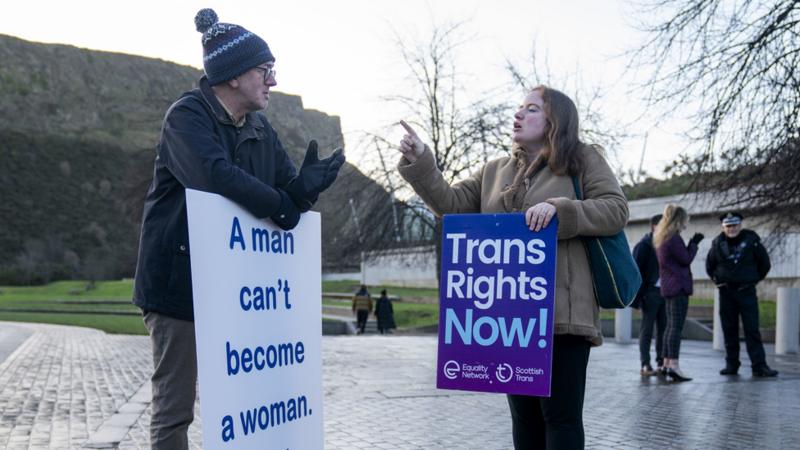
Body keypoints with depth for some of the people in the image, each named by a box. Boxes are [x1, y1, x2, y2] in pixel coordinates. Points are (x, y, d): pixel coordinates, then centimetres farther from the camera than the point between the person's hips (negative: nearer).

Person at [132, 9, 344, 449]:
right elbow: (216, 176, -32)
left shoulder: (260, 128, 9)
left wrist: (305, 185, -19)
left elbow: (288, 190, 6)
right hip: (180, 282, -7)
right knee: (174, 408, 2)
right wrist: (282, 207, -19)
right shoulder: (187, 116, -14)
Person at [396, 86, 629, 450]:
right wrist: (419, 161, -3)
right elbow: (449, 203, 10)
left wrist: (559, 208, -19)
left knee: (561, 413, 0)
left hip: (561, 309, -5)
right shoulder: (495, 170, 16)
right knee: (524, 414, 14)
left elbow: (616, 211, -5)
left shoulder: (583, 159, 4)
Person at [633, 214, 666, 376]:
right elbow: (637, 270, -9)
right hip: (650, 292, -6)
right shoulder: (643, 245, -5)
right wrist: (639, 295, -15)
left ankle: (662, 362, 16)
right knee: (647, 329, -1)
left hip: (663, 291, 6)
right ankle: (645, 365, 2)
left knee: (664, 328, 8)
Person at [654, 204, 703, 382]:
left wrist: (692, 243, 14)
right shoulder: (674, 238, -14)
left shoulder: (661, 238, 17)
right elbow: (686, 259, -11)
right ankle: (674, 367, -16)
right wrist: (694, 243, 1)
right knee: (676, 327, -12)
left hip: (669, 287, 10)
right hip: (678, 286, -10)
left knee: (670, 326, 14)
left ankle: (666, 364, 18)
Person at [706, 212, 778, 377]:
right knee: (729, 330, 6)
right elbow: (709, 266, 19)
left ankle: (759, 366, -7)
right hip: (726, 292, 2)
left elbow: (764, 263, 8)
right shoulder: (718, 243, 3)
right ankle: (731, 364, 13)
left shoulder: (751, 240, -3)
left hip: (747, 291, -2)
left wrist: (755, 279, 7)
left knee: (752, 330, -7)